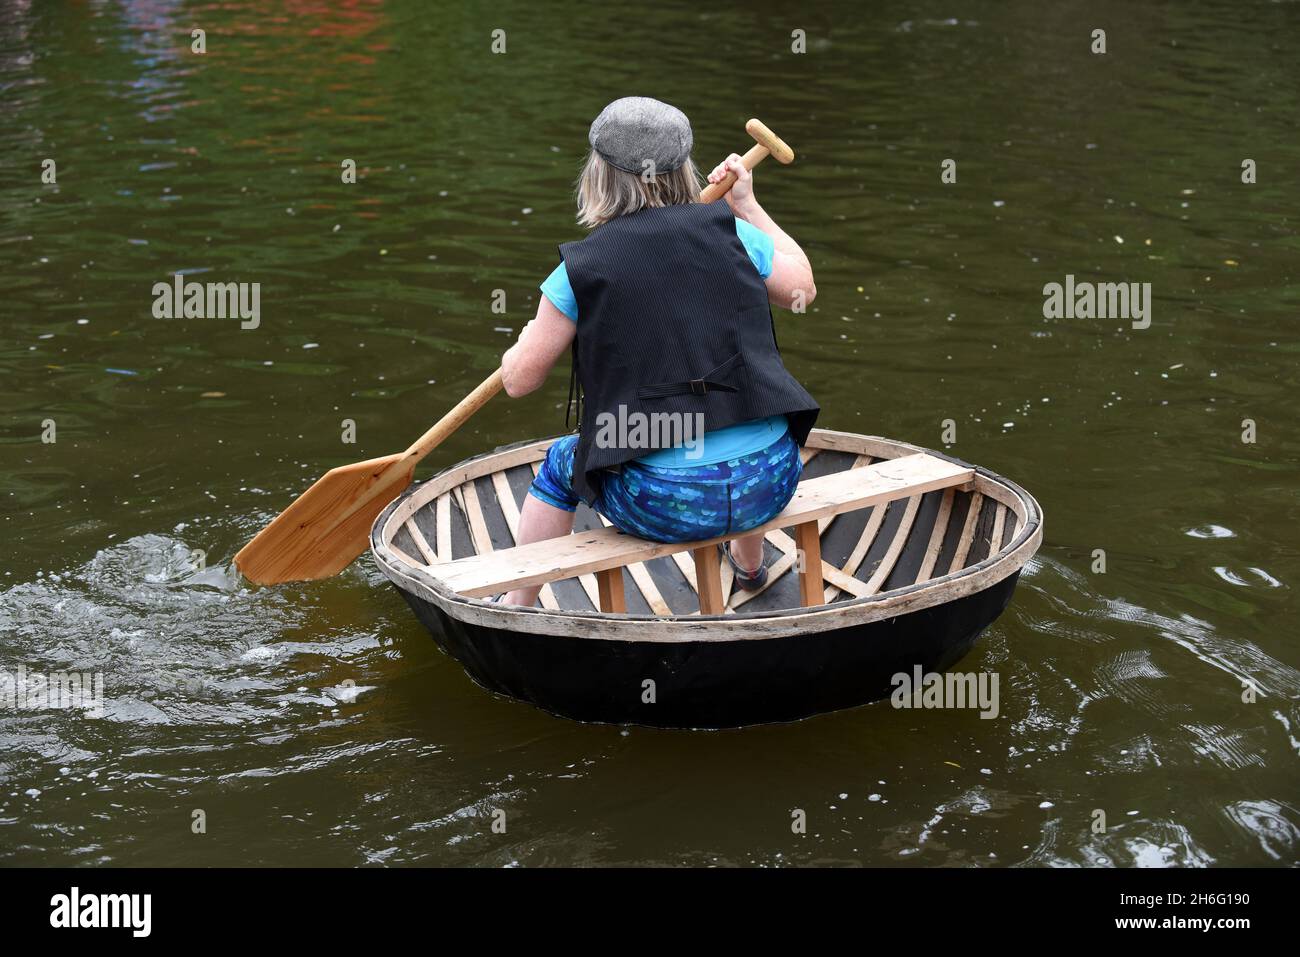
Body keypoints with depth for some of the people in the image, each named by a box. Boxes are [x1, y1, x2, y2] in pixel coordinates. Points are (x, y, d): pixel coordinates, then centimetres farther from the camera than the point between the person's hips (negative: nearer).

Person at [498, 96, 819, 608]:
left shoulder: (580, 268, -5)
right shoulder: (731, 232, 1)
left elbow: (519, 380, 4)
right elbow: (802, 288, 20)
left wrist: (532, 337, 27)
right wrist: (747, 205, 28)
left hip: (663, 506, -3)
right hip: (769, 485, 3)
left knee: (562, 464, 28)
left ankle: (516, 608, 38)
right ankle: (750, 565, 60)